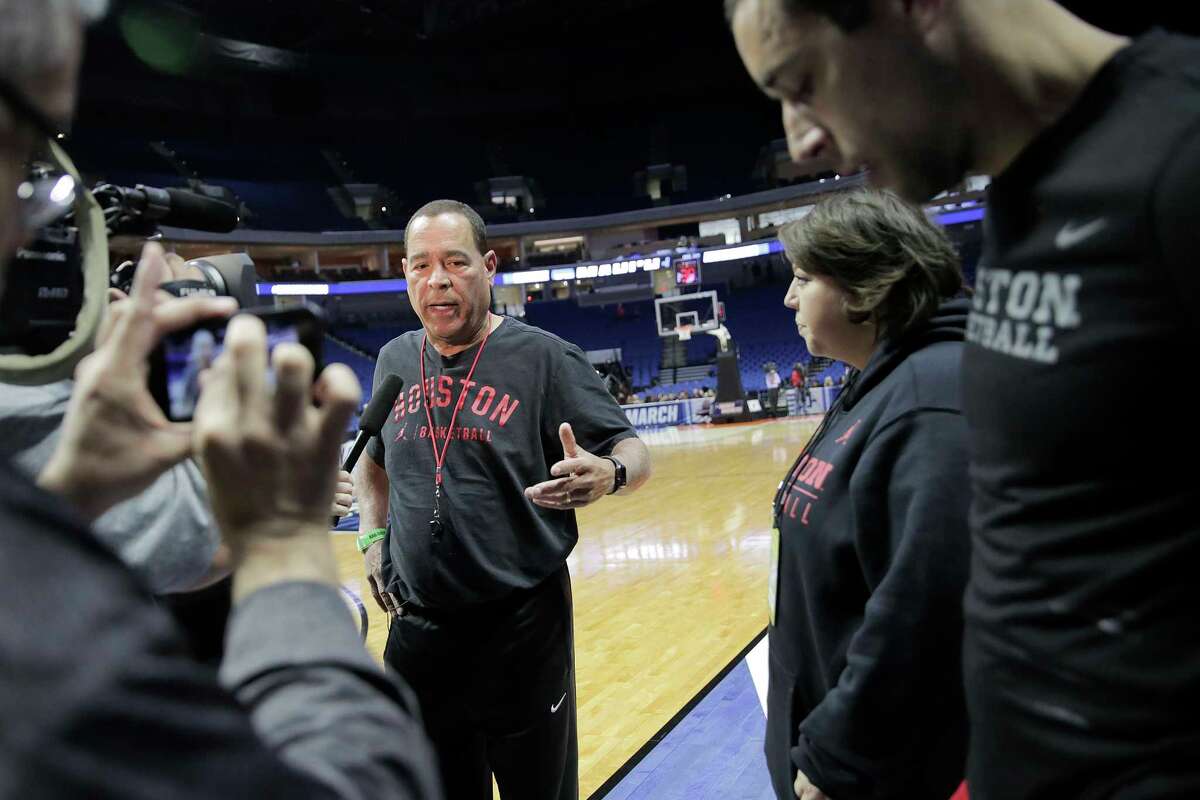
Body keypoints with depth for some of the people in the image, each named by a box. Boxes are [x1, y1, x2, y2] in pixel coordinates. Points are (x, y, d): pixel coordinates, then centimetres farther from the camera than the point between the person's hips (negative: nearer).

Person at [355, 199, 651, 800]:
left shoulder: (542, 356, -10)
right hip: (417, 626, 5)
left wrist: (606, 475, -31)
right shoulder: (394, 360, 5)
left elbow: (632, 451, -9)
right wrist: (372, 535, 7)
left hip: (522, 624, -4)